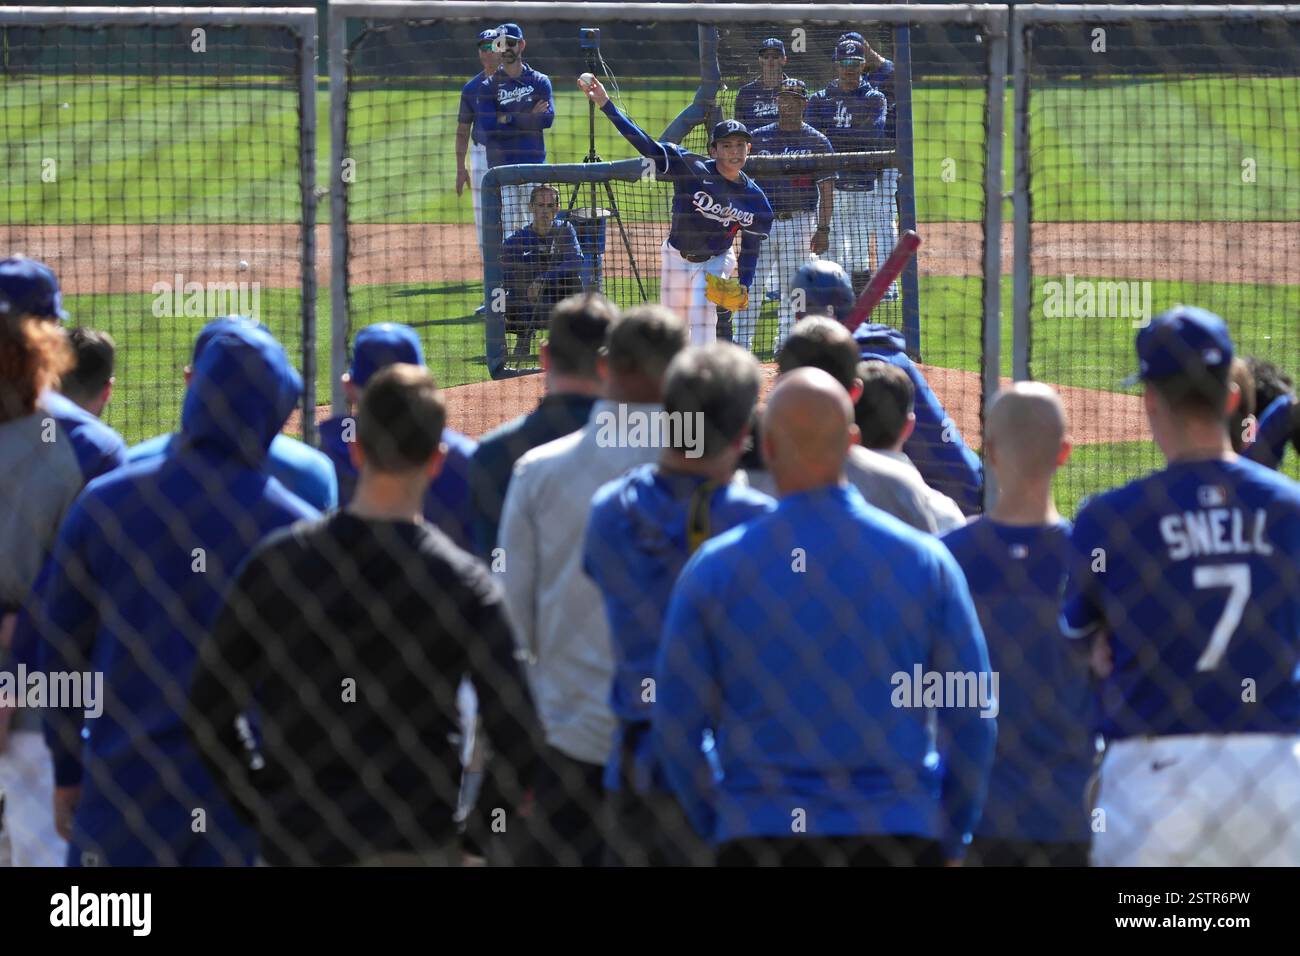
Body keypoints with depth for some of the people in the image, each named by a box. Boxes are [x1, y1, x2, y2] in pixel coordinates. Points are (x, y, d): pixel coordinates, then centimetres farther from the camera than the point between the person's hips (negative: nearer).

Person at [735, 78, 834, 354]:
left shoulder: (817, 142, 3)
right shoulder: (757, 137, 7)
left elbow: (826, 188, 1)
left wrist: (823, 229, -7)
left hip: (799, 223, -1)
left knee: (792, 289, 4)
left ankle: (784, 346, 12)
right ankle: (740, 346, -1)